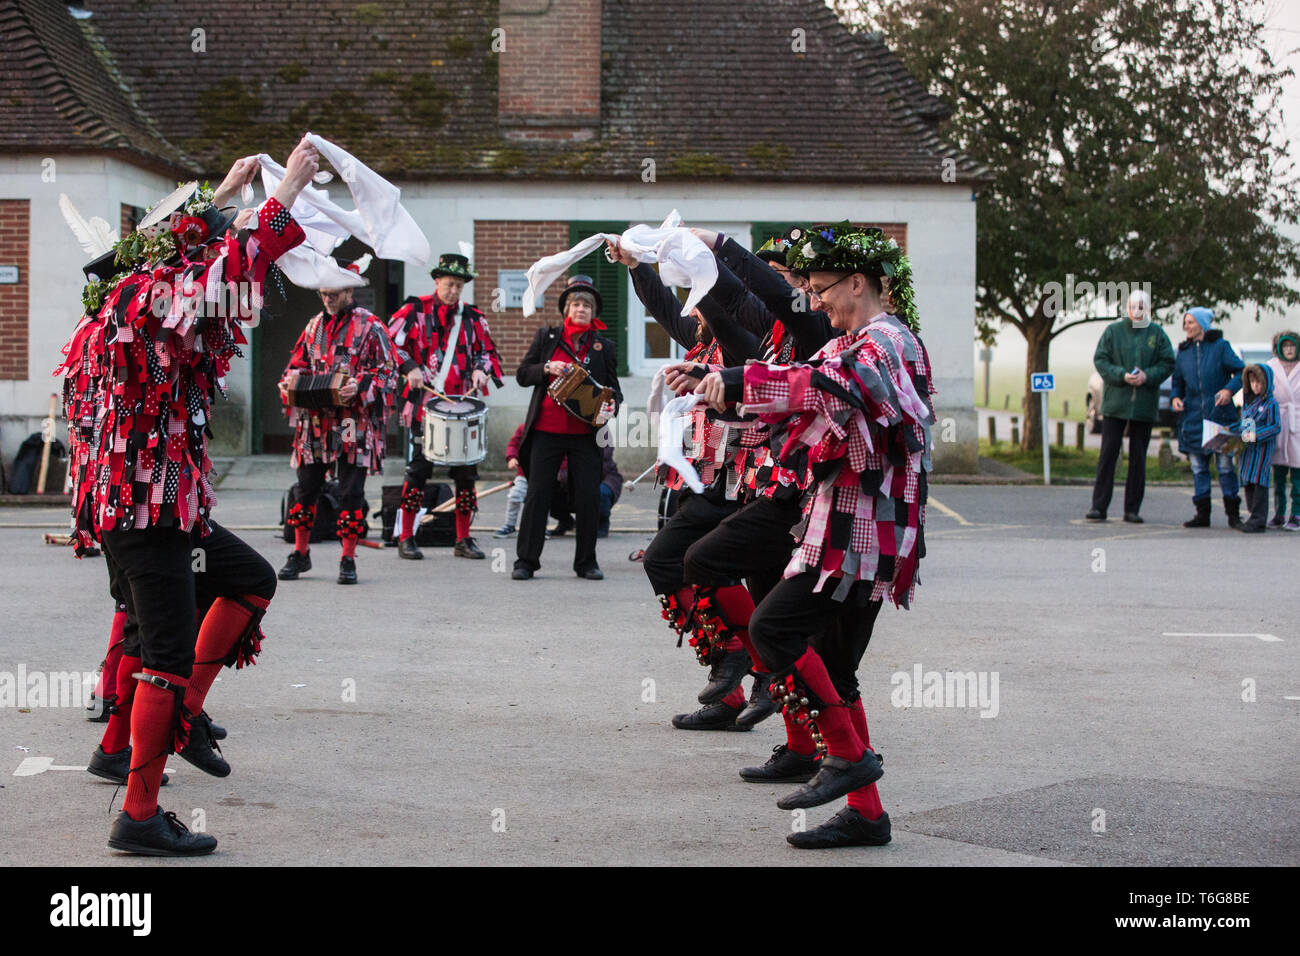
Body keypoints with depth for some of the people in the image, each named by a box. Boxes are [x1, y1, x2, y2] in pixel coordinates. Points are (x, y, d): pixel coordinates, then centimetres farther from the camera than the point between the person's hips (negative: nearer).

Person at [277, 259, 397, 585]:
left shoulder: (369, 326, -3)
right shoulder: (315, 325, 13)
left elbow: (388, 371, -5)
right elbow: (297, 363, 20)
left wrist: (361, 386, -21)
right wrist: (290, 382, -2)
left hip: (354, 426, -5)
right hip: (315, 421, 5)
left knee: (351, 492, 0)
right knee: (306, 488, 9)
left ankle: (348, 559, 7)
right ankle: (300, 553, 22)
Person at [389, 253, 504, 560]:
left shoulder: (472, 317, 12)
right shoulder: (415, 310, 2)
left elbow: (488, 352, 18)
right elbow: (389, 342, -2)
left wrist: (481, 369, -3)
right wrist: (409, 367, -15)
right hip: (424, 404, -4)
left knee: (466, 470, 3)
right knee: (418, 468, -4)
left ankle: (464, 539, 12)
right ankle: (406, 539, 4)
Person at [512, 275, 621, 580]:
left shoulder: (604, 347, 10)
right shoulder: (546, 336, 10)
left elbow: (613, 388, 10)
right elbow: (522, 374, 9)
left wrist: (610, 408, -12)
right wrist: (547, 368, -10)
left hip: (585, 433, 0)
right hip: (547, 429, 0)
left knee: (589, 496, -1)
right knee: (537, 494, 0)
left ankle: (586, 563, 11)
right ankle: (526, 561, 6)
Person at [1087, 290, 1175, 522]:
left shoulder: (1157, 334, 6)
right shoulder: (1113, 331, 4)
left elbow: (1167, 363, 5)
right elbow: (1100, 359, 0)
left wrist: (1147, 376, -13)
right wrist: (1122, 375, -15)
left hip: (1144, 405, 1)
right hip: (1115, 402, -1)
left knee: (1138, 457, 4)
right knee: (1108, 453, -4)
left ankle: (1132, 509, 9)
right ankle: (1099, 506, -2)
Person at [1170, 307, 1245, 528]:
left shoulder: (1220, 346, 0)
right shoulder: (1184, 352, 12)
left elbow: (1240, 371, -1)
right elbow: (1177, 382, 18)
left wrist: (1229, 389, -18)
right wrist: (1174, 398, -1)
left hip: (1219, 415, -4)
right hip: (1193, 416, 4)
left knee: (1225, 464, -3)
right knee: (1198, 467, 5)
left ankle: (1233, 514, 3)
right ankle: (1202, 513, 10)